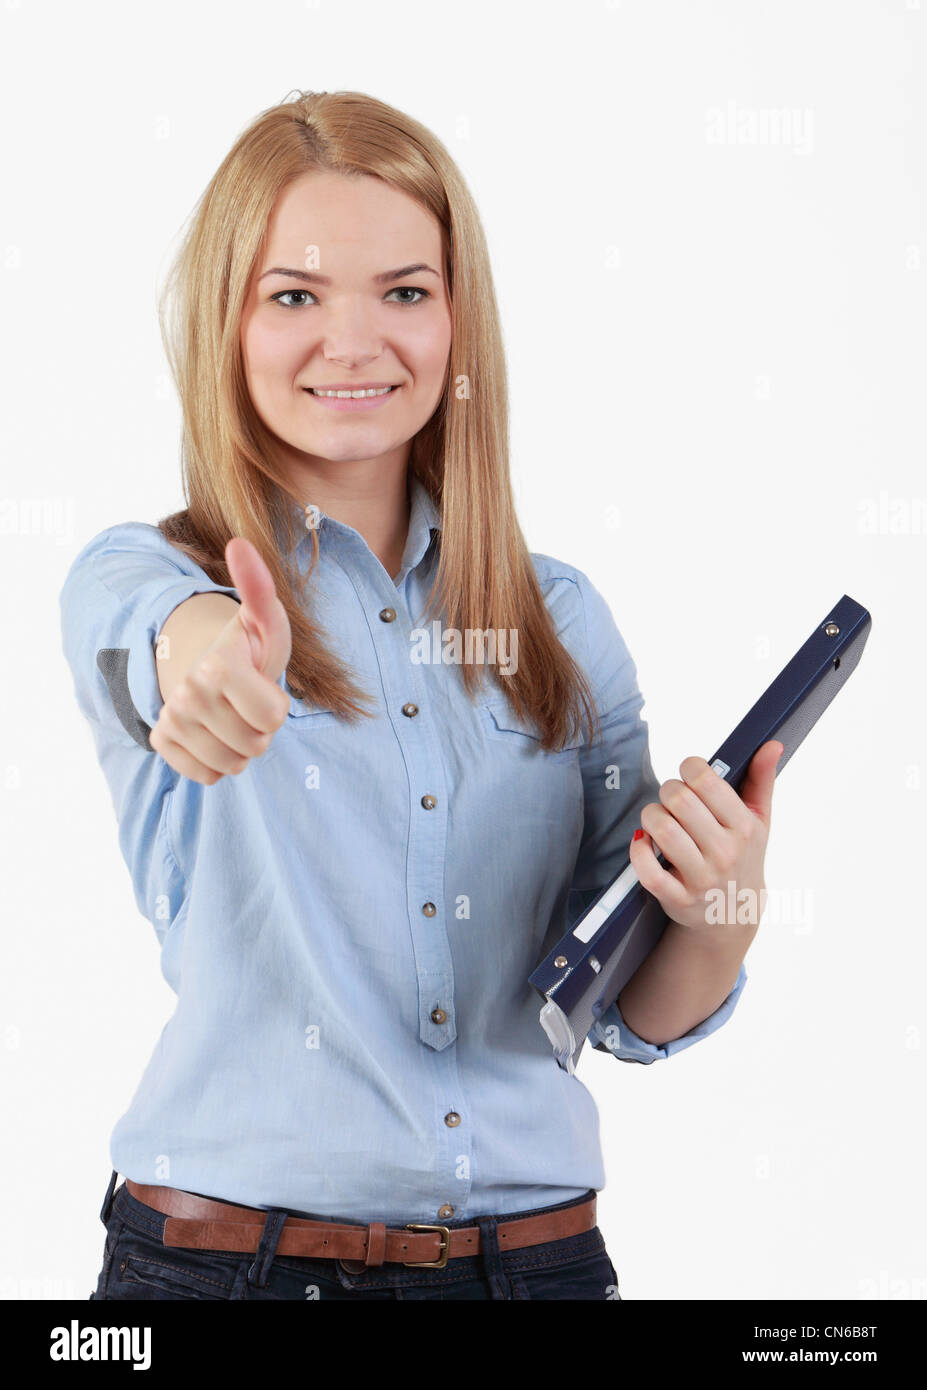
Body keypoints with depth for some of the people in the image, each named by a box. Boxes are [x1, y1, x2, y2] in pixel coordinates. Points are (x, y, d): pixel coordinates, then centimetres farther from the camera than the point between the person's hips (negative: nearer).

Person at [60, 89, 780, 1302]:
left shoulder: (561, 616, 5)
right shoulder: (134, 579, -3)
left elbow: (632, 1015, 6)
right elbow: (150, 625, -29)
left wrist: (722, 914, -14)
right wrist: (206, 650, -50)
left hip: (539, 1248, 3)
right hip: (229, 1253, -3)